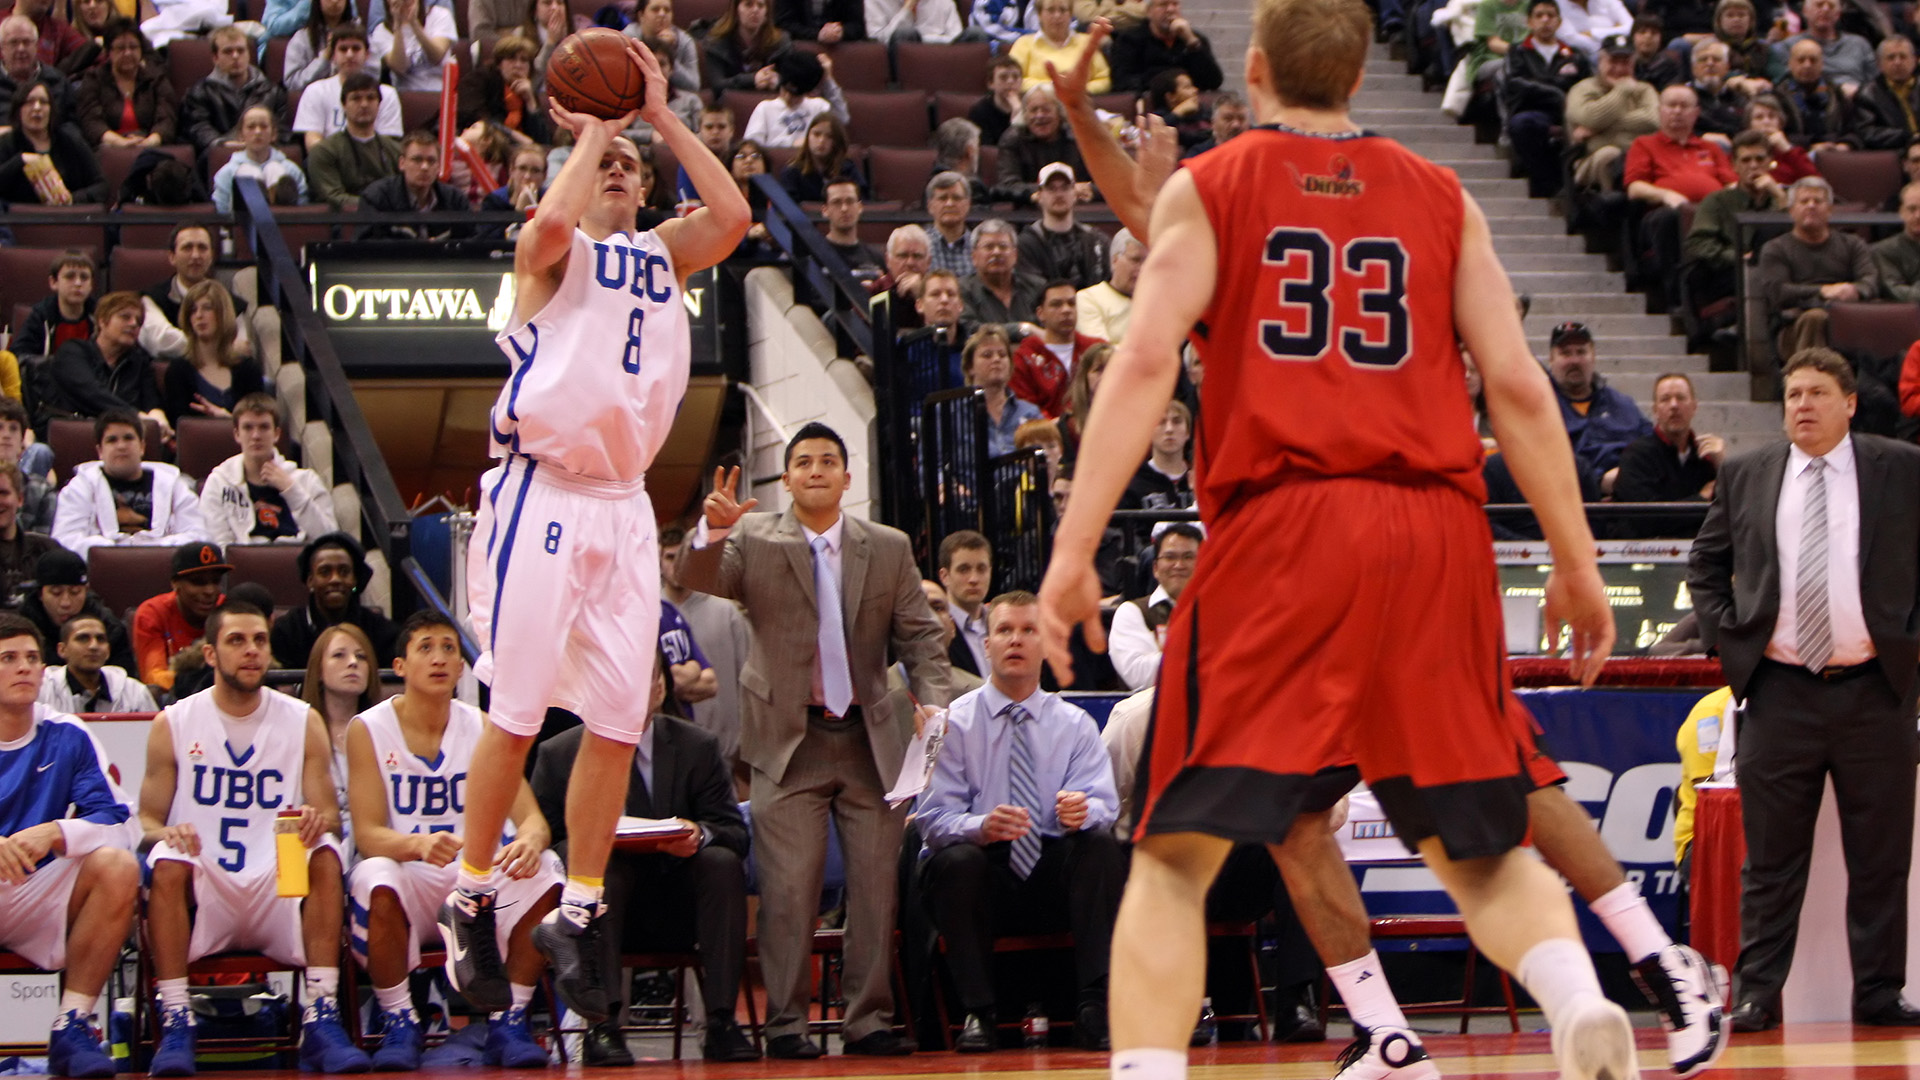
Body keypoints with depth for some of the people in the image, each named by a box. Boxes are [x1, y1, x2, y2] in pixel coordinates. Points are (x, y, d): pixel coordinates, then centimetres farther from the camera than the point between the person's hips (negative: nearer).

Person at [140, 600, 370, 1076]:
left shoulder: (303, 722, 9)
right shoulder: (174, 725, 8)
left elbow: (329, 817, 3)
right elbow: (147, 819, 5)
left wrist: (318, 822, -22)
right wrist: (165, 834, -20)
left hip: (279, 893, 1)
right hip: (202, 896, -1)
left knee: (326, 854, -28)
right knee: (168, 862, -32)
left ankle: (321, 1019, -31)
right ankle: (175, 1024, -32)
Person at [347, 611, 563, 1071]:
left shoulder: (483, 728, 5)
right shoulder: (368, 730, -3)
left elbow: (532, 817, -3)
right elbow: (367, 834, -13)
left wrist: (529, 840, -30)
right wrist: (419, 845, -36)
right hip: (406, 884, -3)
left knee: (544, 870, -24)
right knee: (376, 876, -37)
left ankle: (509, 1019, -13)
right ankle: (399, 1022, -19)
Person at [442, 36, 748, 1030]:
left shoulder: (665, 256, 19)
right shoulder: (554, 252, 4)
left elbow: (732, 218, 1)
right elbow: (551, 221, -20)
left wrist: (663, 119, 4)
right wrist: (592, 132, -5)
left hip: (624, 506, 5)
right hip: (543, 491, -5)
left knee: (616, 722, 2)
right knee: (517, 714, -6)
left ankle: (577, 914, 10)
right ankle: (470, 902, 6)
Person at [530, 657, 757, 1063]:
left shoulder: (698, 747, 6)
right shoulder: (559, 754, 5)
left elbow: (734, 832, 0)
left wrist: (700, 834, -24)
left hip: (675, 914, 1)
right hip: (597, 908, -1)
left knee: (722, 861, -28)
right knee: (600, 866, -34)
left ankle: (721, 1023, -30)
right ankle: (603, 1027, -38)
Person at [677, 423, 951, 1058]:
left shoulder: (889, 549, 9)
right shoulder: (755, 543, 4)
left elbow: (920, 636, 8)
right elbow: (699, 579, -12)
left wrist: (931, 700, -8)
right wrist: (712, 533, -32)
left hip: (869, 741, 2)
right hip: (789, 742, -2)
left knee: (876, 882, 2)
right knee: (789, 887, -6)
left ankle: (868, 1018, 9)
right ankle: (786, 1022, -1)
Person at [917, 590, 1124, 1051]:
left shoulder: (1074, 724, 9)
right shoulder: (954, 723, 3)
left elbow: (1103, 804, -5)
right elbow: (934, 819, -7)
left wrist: (1083, 811, -31)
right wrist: (982, 827, -30)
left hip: (1053, 881, 2)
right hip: (983, 876, -2)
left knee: (1101, 846, -28)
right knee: (957, 859, -34)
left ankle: (1096, 1008, -32)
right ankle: (977, 1014, -27)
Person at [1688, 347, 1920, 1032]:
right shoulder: (1746, 477, 8)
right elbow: (1705, 565, 17)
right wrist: (1729, 637, 4)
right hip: (1780, 691, 1)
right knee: (1771, 856, 2)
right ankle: (1755, 995, 6)